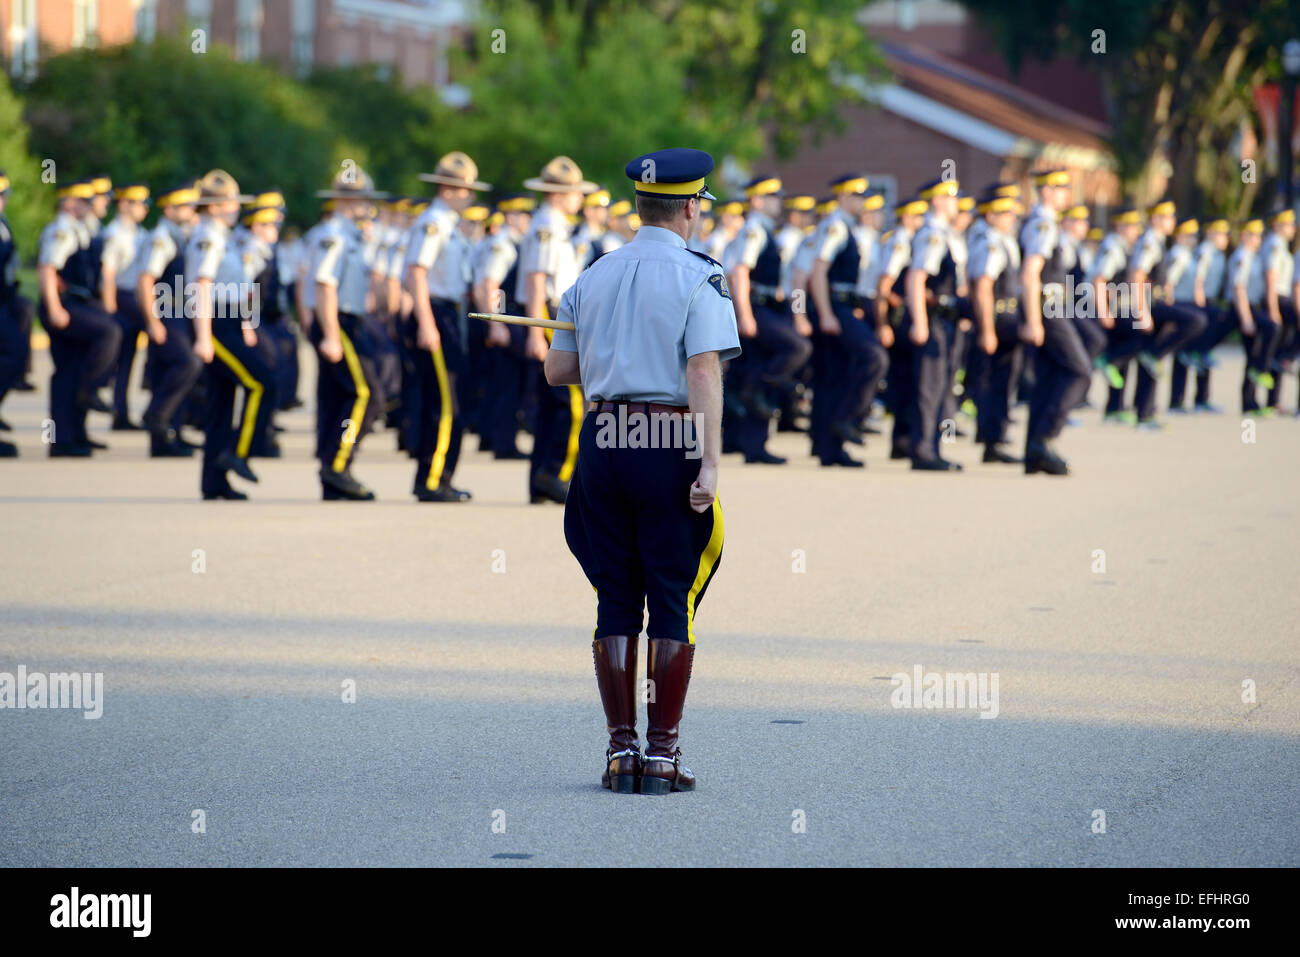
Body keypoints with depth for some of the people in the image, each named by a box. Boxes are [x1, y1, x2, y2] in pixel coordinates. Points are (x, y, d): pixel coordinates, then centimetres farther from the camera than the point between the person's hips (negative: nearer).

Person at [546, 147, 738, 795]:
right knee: (673, 605, 1)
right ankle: (662, 754, -1)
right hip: (670, 443, -4)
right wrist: (710, 464, -17)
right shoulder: (698, 278, -5)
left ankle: (620, 750, 7)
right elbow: (704, 373, -14)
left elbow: (557, 370, 14)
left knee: (615, 602, 8)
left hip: (603, 444, 4)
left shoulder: (593, 278, 11)